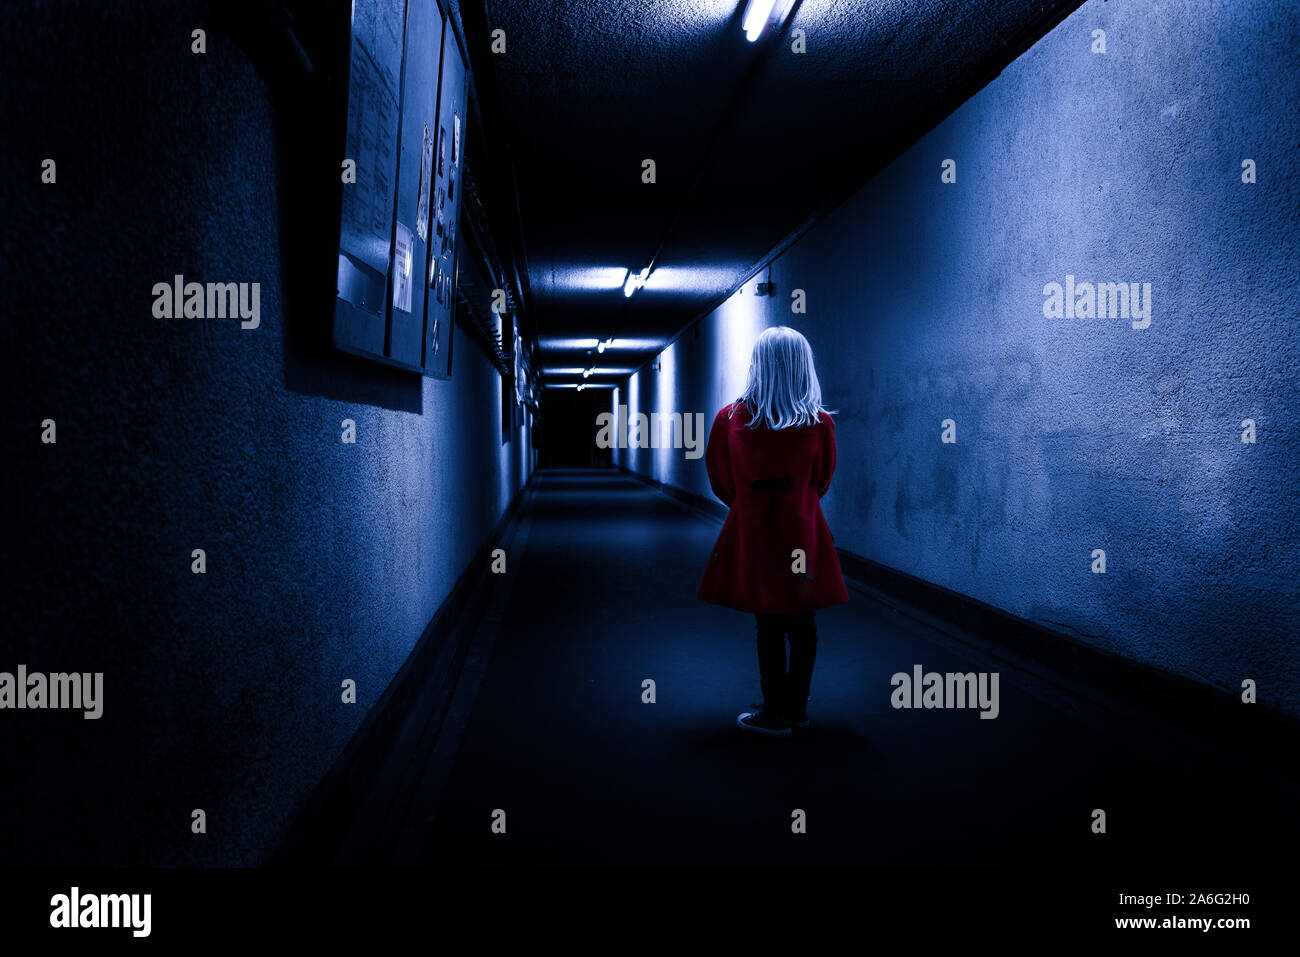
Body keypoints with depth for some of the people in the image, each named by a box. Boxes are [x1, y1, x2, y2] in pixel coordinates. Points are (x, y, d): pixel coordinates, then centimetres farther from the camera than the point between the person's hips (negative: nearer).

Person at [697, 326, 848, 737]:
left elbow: (721, 482, 4)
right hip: (803, 534, 2)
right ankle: (797, 707, 25)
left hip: (752, 534, -2)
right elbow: (821, 482, 9)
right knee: (802, 624, 12)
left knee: (769, 626, 5)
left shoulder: (730, 418, -9)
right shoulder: (820, 423, -6)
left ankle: (776, 714, 14)